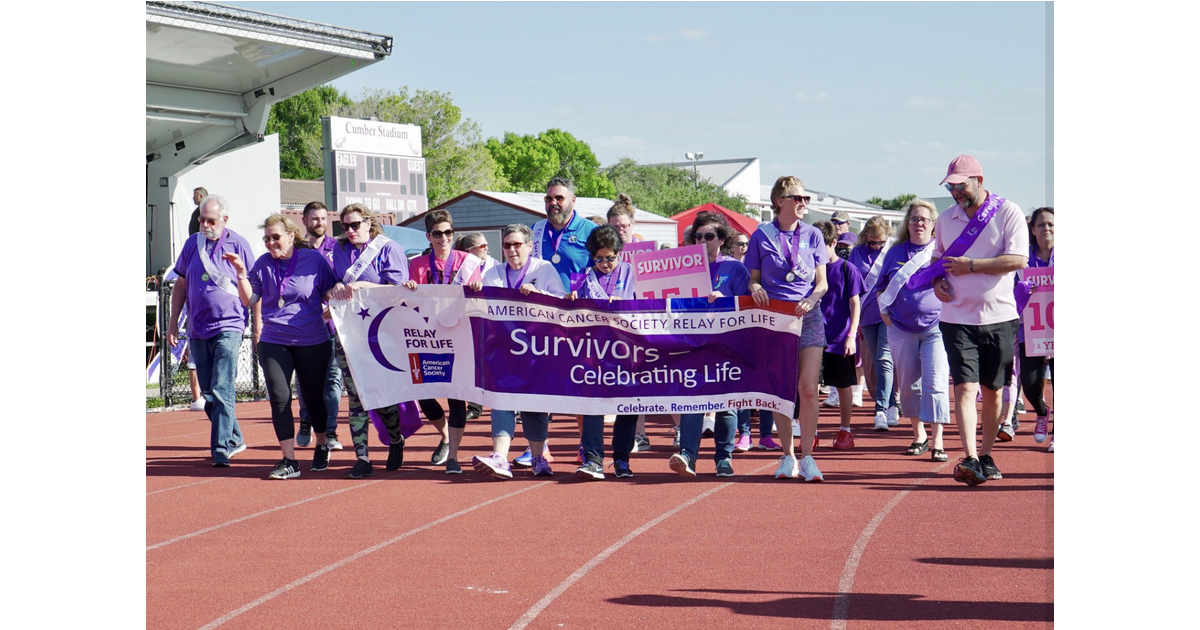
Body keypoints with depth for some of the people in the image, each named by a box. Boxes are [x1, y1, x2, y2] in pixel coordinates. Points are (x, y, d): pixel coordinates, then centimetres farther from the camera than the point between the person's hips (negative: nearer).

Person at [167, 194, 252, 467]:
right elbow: (181, 284, 17)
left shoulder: (238, 245, -3)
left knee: (221, 391, -12)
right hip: (198, 330, 5)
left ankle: (221, 450, -9)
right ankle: (234, 440, 26)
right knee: (208, 394, 11)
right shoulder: (192, 244, 9)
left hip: (229, 328, -5)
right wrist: (173, 322, 13)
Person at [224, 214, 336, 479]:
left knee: (313, 396, 10)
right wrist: (241, 273, -11)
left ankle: (322, 447, 34)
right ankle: (289, 461, -3)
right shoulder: (263, 264, 4)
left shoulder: (313, 259, -3)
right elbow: (248, 300, 1)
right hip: (273, 342, 2)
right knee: (279, 398, -7)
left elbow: (331, 293, 5)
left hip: (312, 341, -2)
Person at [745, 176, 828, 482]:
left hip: (808, 316, 1)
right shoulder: (762, 235, 4)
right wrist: (755, 288, -13)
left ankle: (807, 455, -1)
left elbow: (822, 283, 9)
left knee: (808, 388, -10)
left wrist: (812, 298, -11)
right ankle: (787, 455, 13)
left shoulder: (813, 235, 9)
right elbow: (753, 278, 9)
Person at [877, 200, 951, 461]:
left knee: (935, 383, -11)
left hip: (935, 327, -3)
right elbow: (881, 287, 19)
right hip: (901, 329, 3)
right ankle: (918, 435, 22)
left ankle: (937, 441, -10)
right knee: (908, 385, 8)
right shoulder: (896, 252, 10)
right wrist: (884, 312, 6)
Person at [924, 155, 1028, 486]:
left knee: (992, 391, 8)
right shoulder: (946, 218, 10)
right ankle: (970, 460, -17)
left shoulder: (1008, 213, -5)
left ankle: (987, 456, 21)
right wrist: (937, 281, 2)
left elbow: (1017, 260, -15)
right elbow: (937, 257, 24)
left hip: (998, 318, -2)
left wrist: (969, 265, -17)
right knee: (965, 387, -10)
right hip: (957, 318, 2)